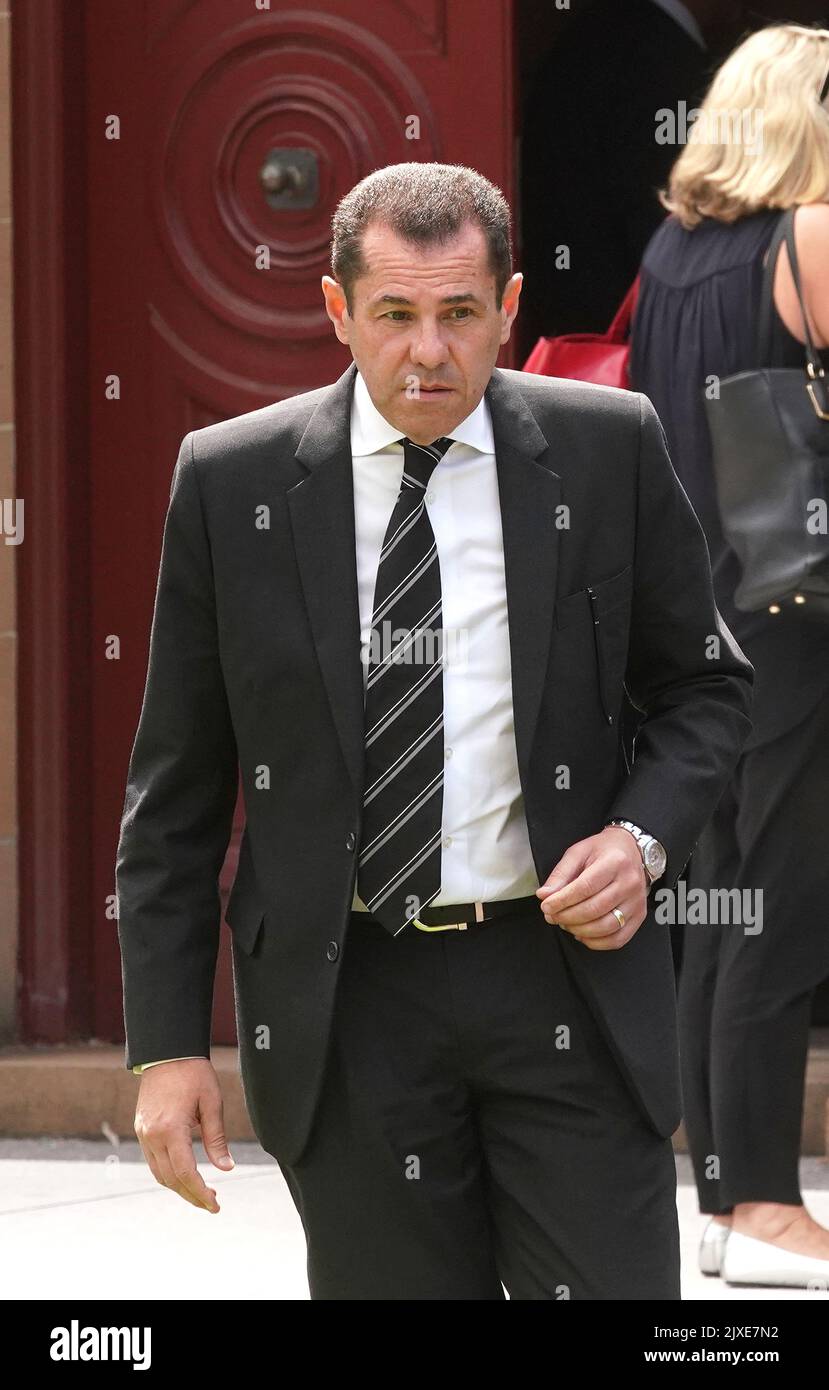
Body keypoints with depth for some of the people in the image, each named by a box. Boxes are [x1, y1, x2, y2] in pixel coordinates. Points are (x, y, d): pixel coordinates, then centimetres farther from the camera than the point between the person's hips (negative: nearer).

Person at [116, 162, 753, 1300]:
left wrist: (644, 837, -7)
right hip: (344, 995, 0)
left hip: (564, 969, 0)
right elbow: (175, 789, 5)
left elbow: (705, 686, 13)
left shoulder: (610, 449, 2)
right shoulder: (229, 481, 1)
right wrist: (168, 1042, 1)